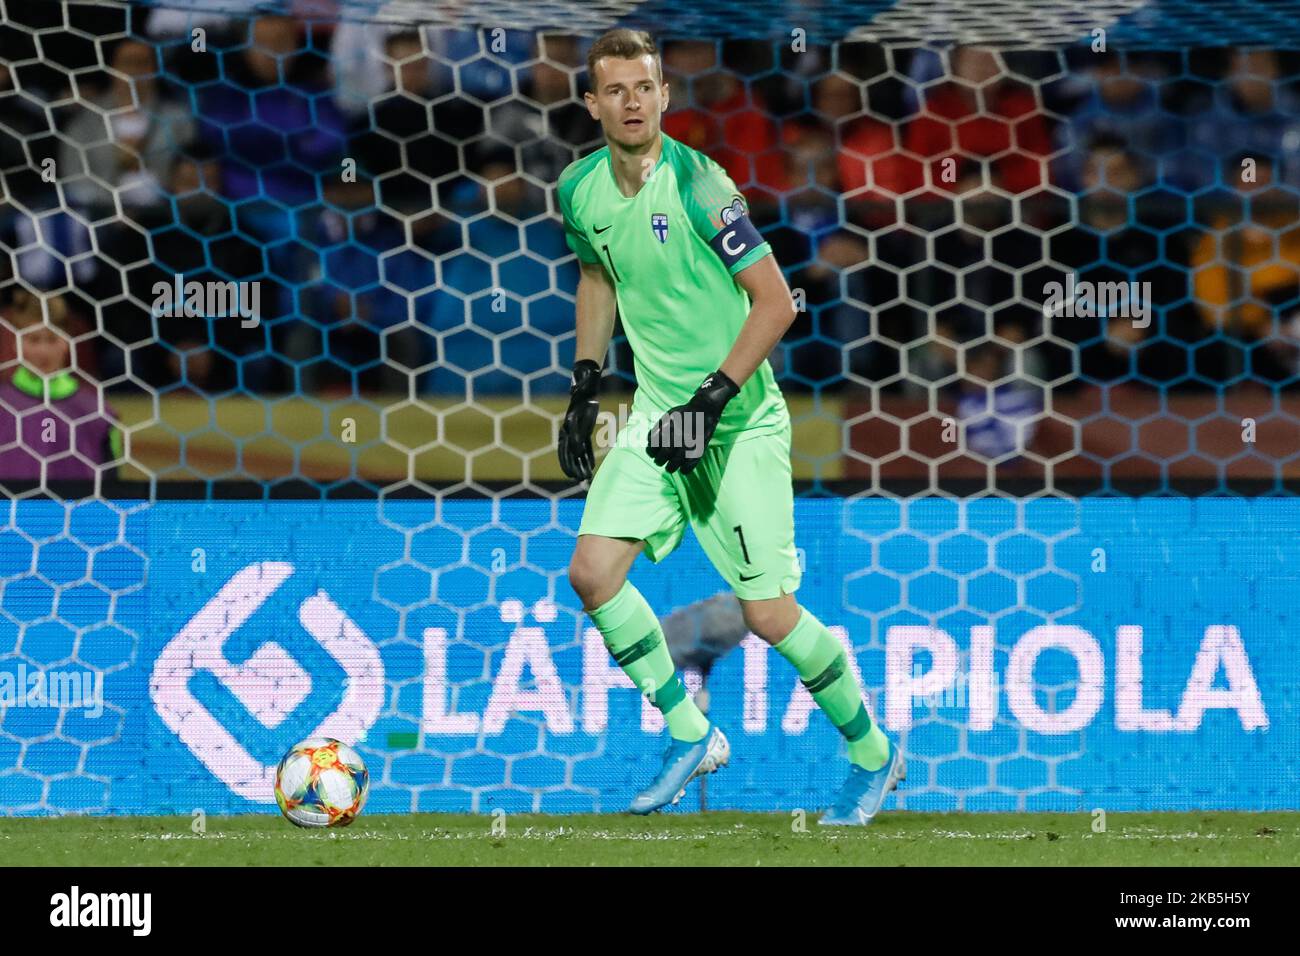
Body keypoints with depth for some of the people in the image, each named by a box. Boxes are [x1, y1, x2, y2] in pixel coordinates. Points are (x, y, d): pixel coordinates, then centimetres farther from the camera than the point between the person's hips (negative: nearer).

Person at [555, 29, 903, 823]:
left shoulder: (696, 184, -18)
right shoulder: (580, 191, 1)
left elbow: (775, 302, -17)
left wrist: (711, 399, -21)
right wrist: (585, 389, 17)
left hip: (741, 423, -6)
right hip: (658, 414, 6)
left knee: (770, 616, -7)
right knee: (593, 573, -9)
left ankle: (874, 754, 15)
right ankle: (691, 733, 8)